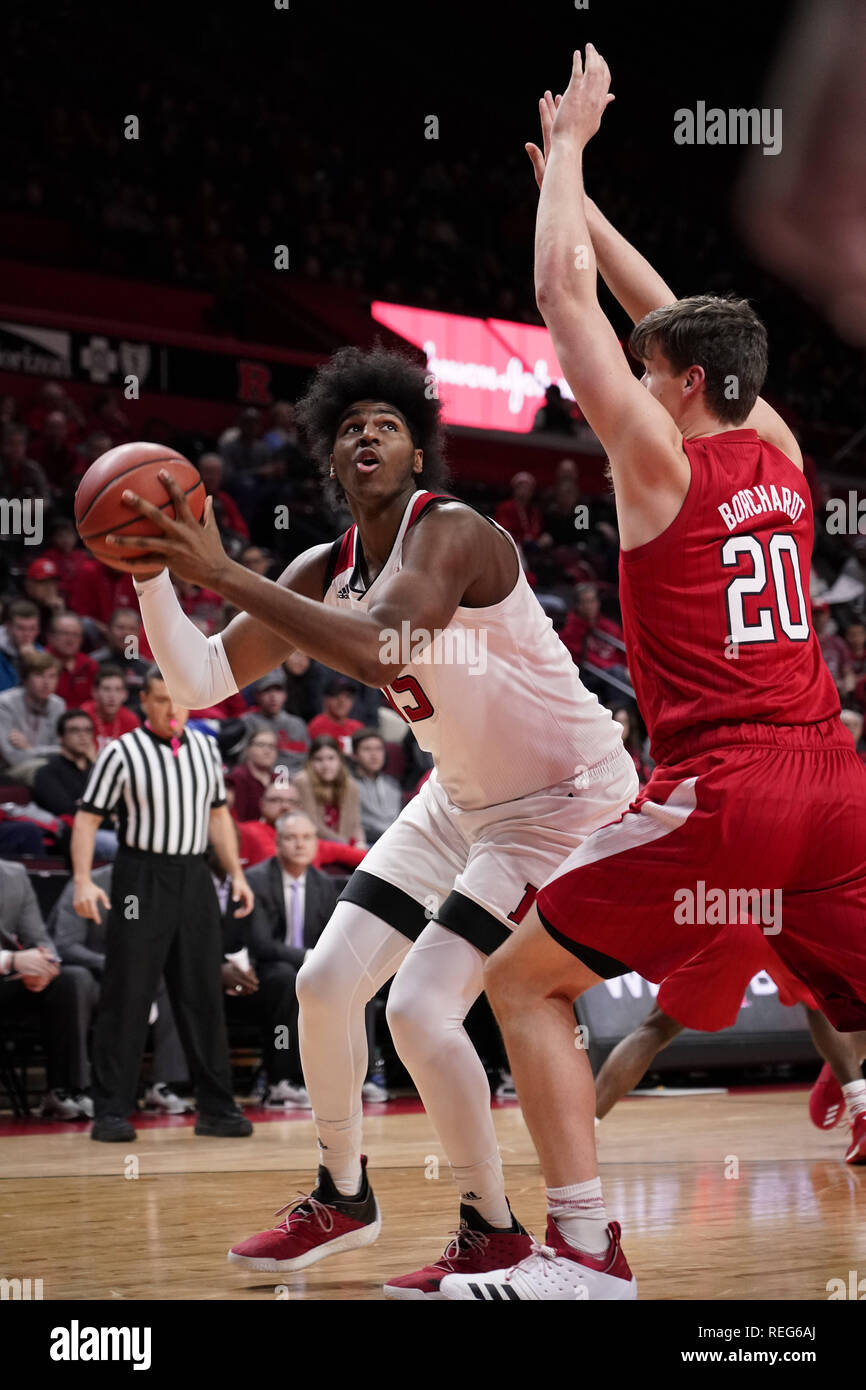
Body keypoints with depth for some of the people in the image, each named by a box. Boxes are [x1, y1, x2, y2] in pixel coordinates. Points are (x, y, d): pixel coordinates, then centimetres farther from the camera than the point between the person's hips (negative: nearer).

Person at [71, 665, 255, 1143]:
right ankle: (111, 1112, 0)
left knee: (203, 996, 7)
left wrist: (236, 874, 13)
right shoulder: (122, 753, -5)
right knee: (126, 999, -5)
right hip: (141, 879, -5)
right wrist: (83, 881, -16)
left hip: (194, 878, 5)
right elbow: (88, 817, -6)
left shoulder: (205, 748, 10)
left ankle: (215, 1107, 13)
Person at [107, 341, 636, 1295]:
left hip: (566, 796, -9)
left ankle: (494, 1234, 0)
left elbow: (381, 650, -45)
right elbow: (201, 684, -2)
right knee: (326, 982, 5)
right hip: (461, 798, 9)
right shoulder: (325, 572, -1)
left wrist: (224, 573, -42)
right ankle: (342, 1198, 25)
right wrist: (152, 573, -18)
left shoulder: (451, 534, -25)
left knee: (421, 1010, -17)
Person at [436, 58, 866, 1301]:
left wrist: (567, 145, 13)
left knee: (523, 982, 5)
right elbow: (677, 321, 27)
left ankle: (586, 1253, -5)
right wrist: (570, 188, 32)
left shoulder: (660, 455, -4)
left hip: (718, 791, -6)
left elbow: (564, 297, 1)